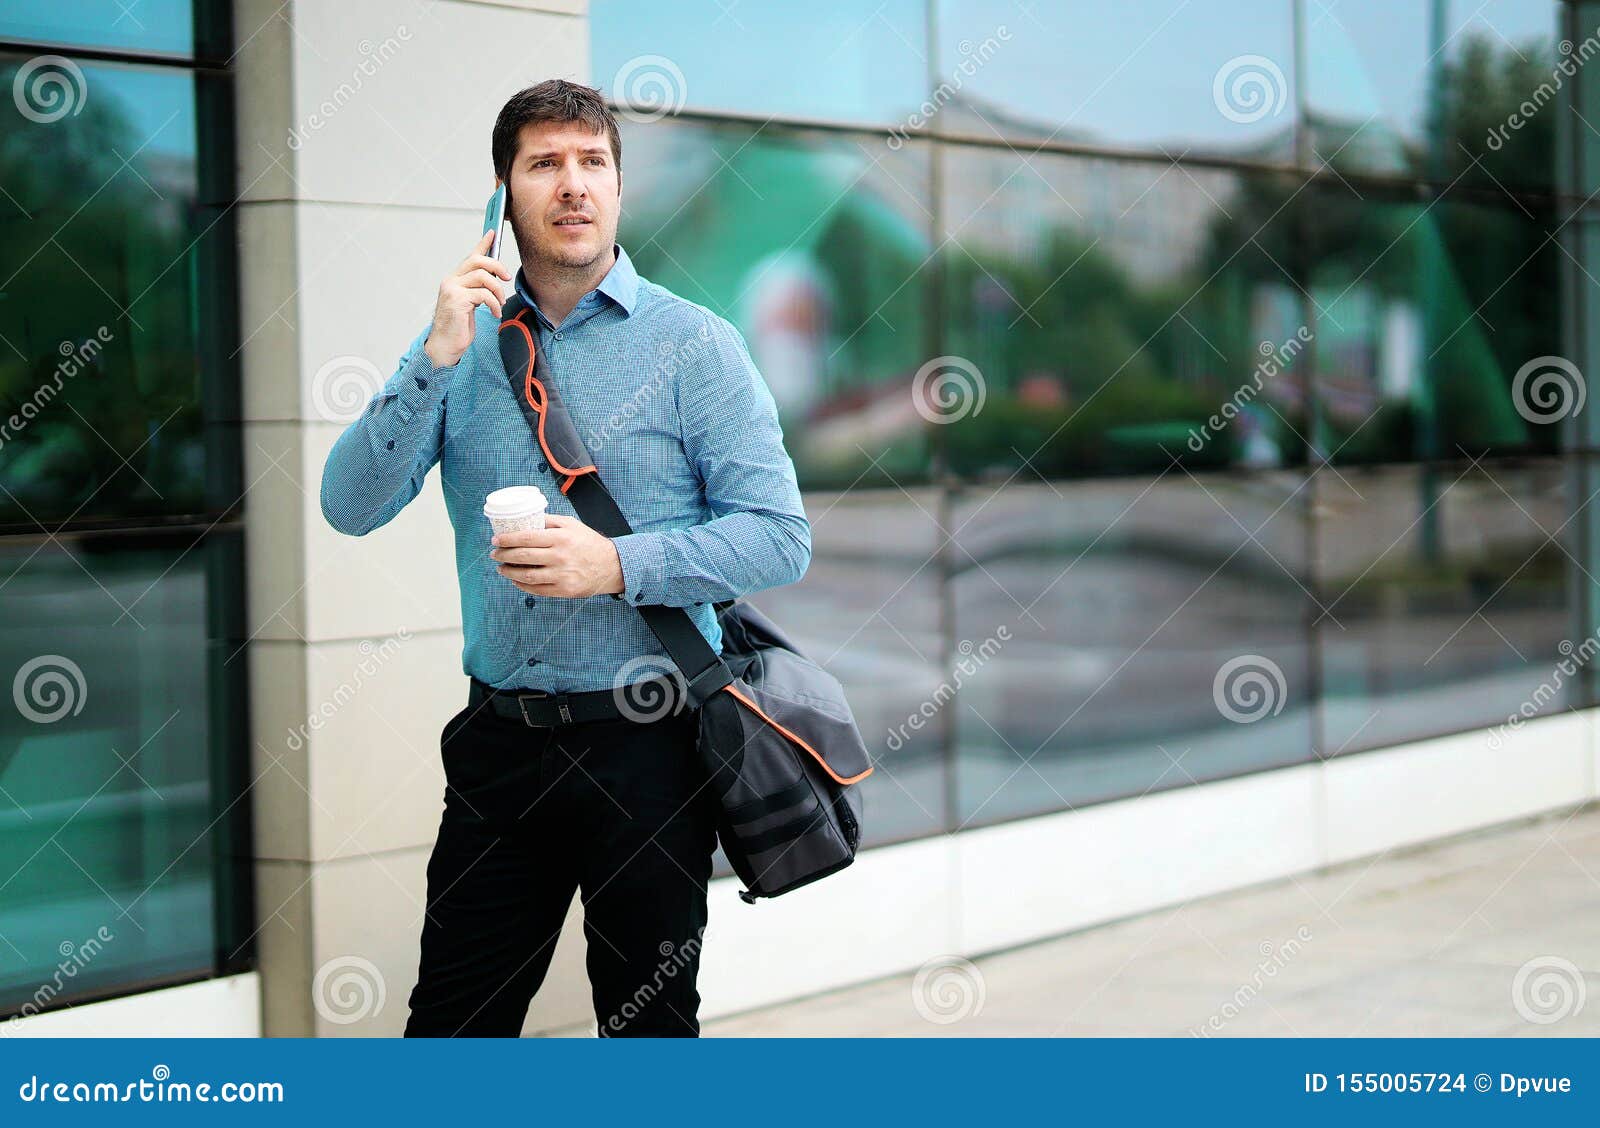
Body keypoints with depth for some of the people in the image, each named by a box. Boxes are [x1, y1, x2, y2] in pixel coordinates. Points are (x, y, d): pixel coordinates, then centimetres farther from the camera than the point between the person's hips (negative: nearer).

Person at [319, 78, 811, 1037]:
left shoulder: (695, 343, -4)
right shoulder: (461, 341, 7)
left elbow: (780, 537, -10)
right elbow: (352, 507, -4)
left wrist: (619, 566, -21)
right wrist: (435, 361, -15)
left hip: (645, 743, -3)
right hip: (499, 739, 3)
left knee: (650, 1025, 9)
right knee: (451, 1026, 9)